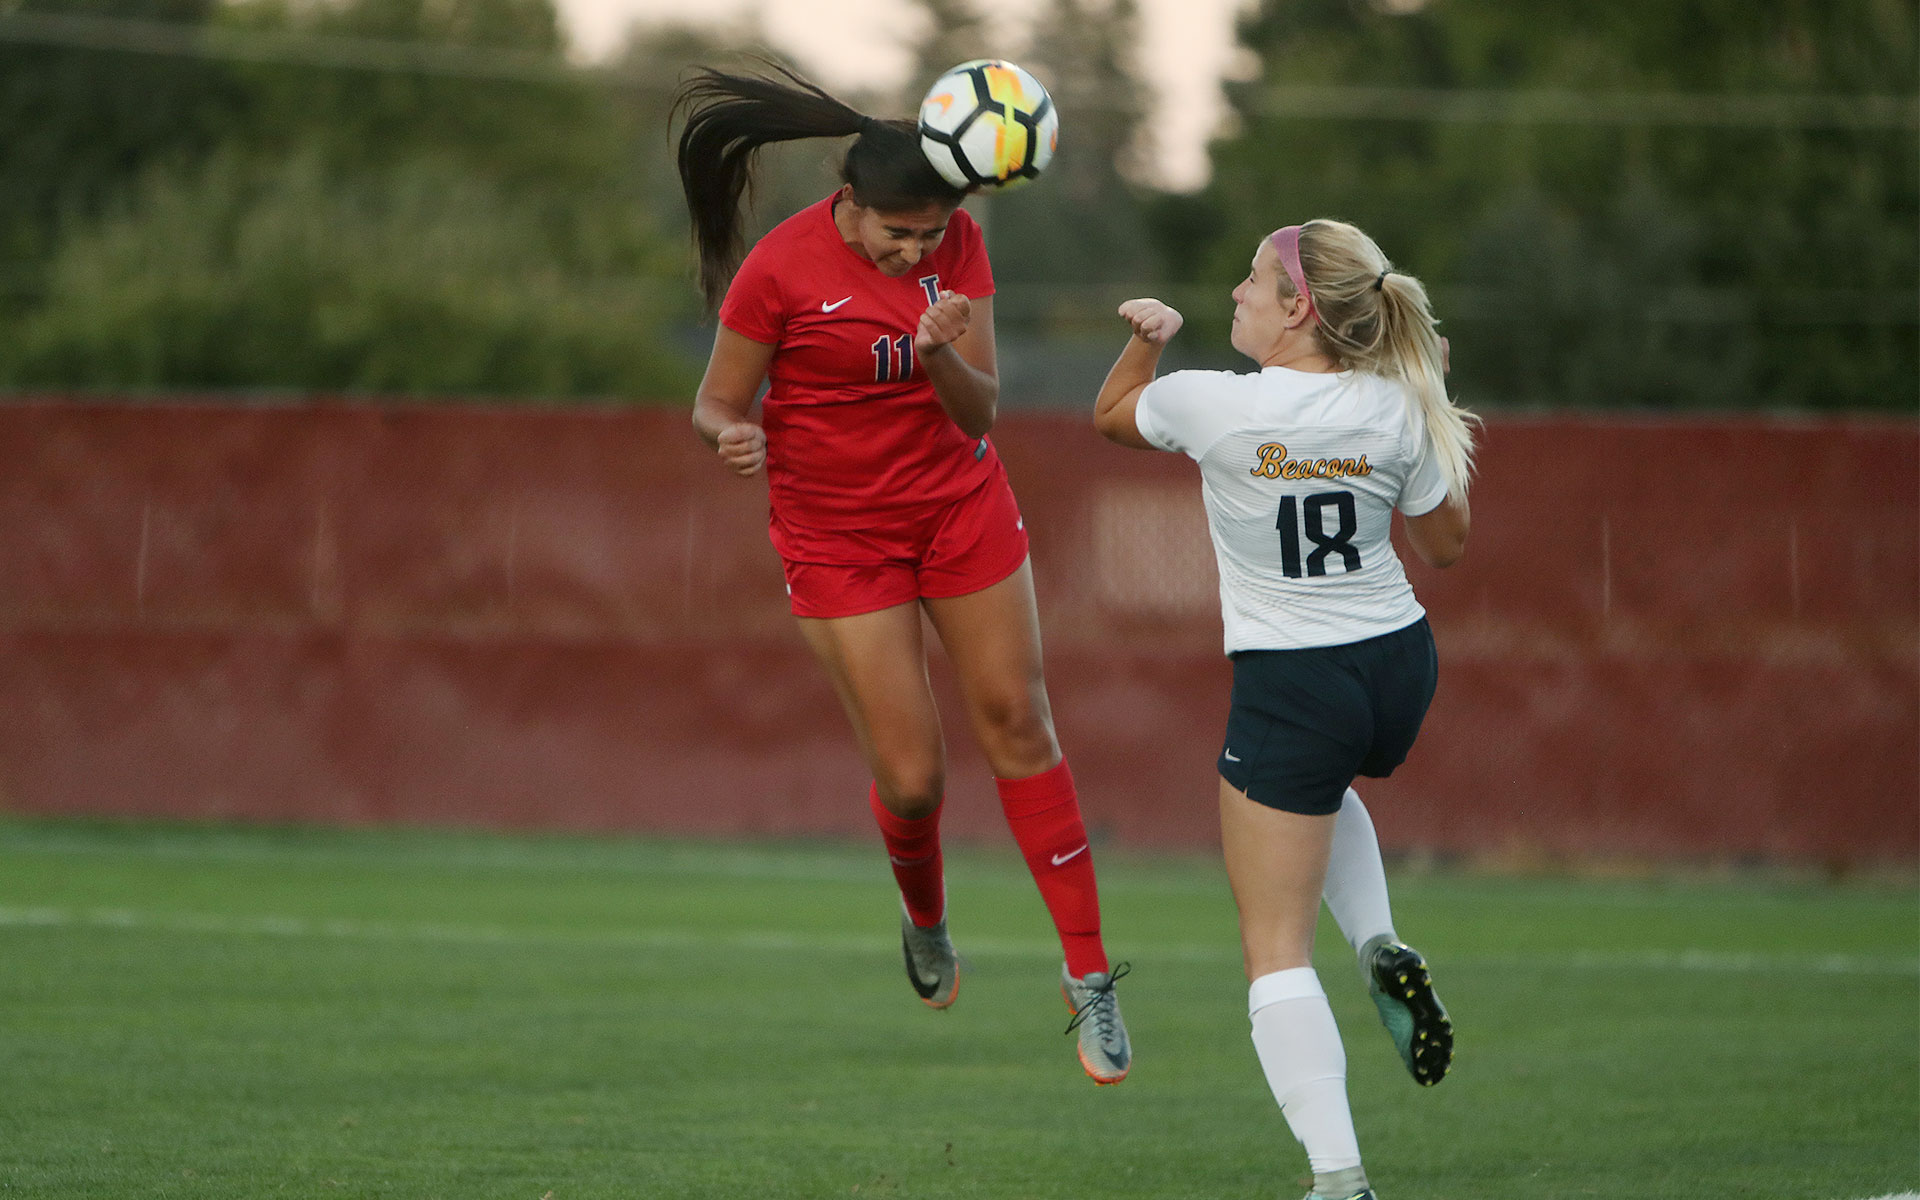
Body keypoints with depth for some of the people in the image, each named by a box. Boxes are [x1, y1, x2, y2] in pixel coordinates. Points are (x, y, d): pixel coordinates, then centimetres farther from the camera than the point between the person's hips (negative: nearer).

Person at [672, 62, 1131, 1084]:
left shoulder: (957, 242, -9)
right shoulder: (779, 271, -19)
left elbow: (979, 409, -10)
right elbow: (716, 404, -9)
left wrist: (943, 356, -32)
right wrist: (734, 438, -32)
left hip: (961, 503, 3)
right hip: (838, 533, -3)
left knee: (1017, 723, 0)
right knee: (910, 778, -5)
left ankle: (1089, 976, 8)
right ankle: (925, 922, 30)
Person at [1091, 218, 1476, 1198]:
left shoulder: (1212, 405, -15)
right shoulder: (1395, 410, -6)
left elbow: (1110, 414, 7)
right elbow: (1445, 545, 8)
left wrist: (1145, 337, 22)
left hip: (1290, 686, -5)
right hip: (1399, 667, 5)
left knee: (1275, 953, 2)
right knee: (1323, 786, 40)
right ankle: (1381, 951, 15)